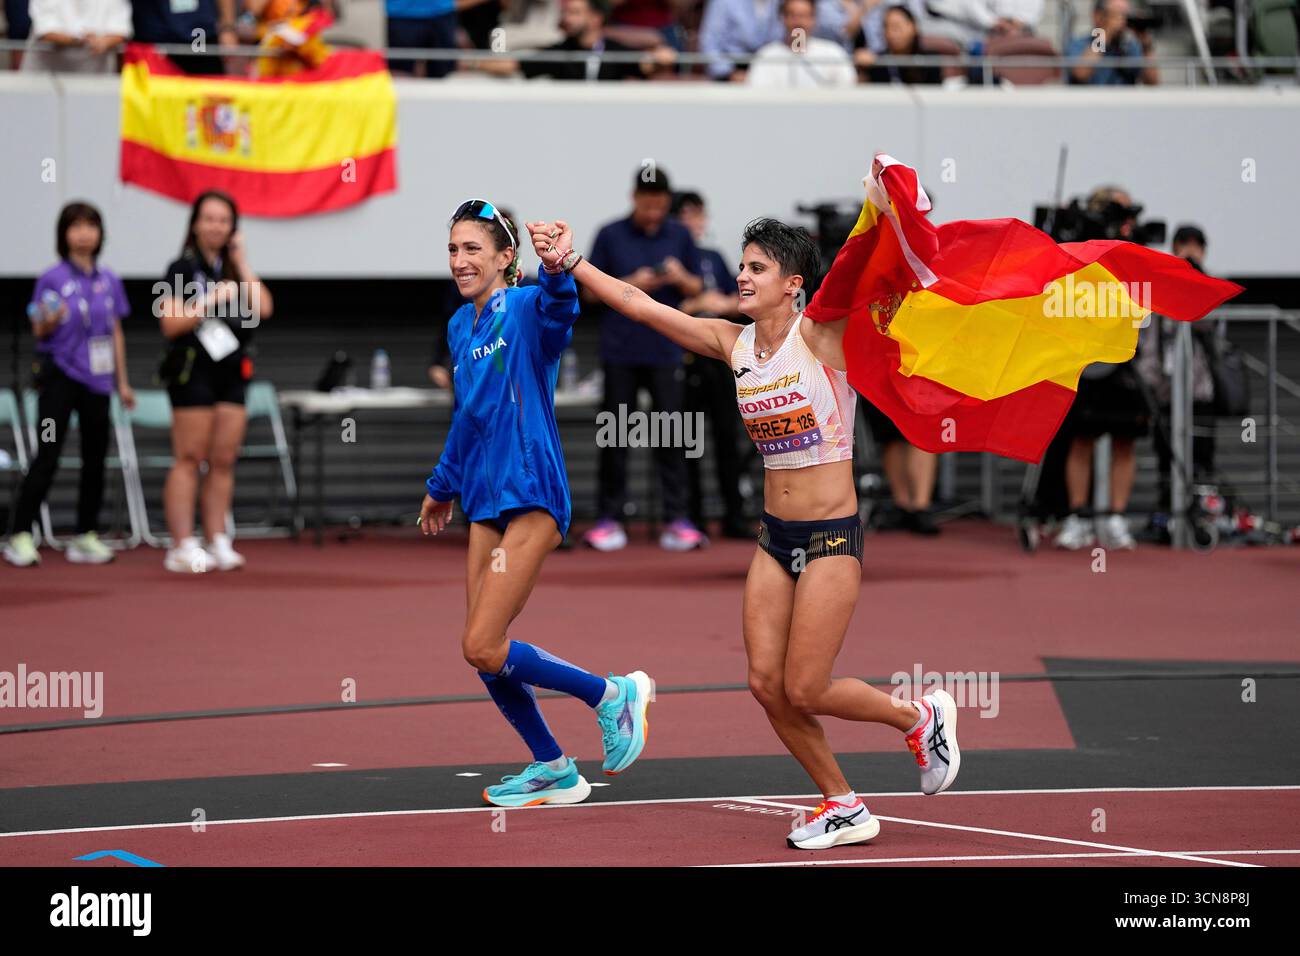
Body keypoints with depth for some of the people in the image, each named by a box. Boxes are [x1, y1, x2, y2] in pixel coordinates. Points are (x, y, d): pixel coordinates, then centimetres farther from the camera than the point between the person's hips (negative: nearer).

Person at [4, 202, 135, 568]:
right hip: (59, 376, -5)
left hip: (97, 378, 5)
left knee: (95, 459, 6)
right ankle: (21, 535, -7)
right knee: (47, 458, -10)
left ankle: (86, 536, 15)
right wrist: (49, 321, -25)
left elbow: (116, 333, 13)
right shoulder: (52, 279, -6)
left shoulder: (109, 281, 7)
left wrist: (122, 382, 13)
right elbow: (38, 330, -2)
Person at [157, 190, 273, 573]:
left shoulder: (234, 267, 14)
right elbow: (171, 323, -11)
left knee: (224, 460, 4)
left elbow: (263, 308, 2)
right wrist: (213, 299, -16)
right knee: (188, 459, -5)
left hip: (233, 371, 5)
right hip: (193, 369, -5)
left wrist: (242, 264, 1)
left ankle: (218, 542, 6)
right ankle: (182, 546, -7)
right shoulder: (184, 268, -2)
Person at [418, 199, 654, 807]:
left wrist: (557, 270, -59)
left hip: (531, 498, -8)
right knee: (483, 651, 8)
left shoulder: (525, 310, -10)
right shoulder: (461, 327, 13)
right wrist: (444, 486, 37)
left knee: (483, 647, -14)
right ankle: (553, 771, 23)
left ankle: (612, 694, 3)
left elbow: (557, 308, -37)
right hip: (485, 500, 8)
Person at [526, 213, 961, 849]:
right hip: (775, 536, 6)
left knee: (803, 690, -6)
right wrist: (570, 263, -4)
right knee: (766, 684, 1)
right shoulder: (734, 344, 4)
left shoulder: (822, 335, -11)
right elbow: (638, 305, 3)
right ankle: (843, 807, 16)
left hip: (832, 538, -6)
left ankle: (920, 717, 20)